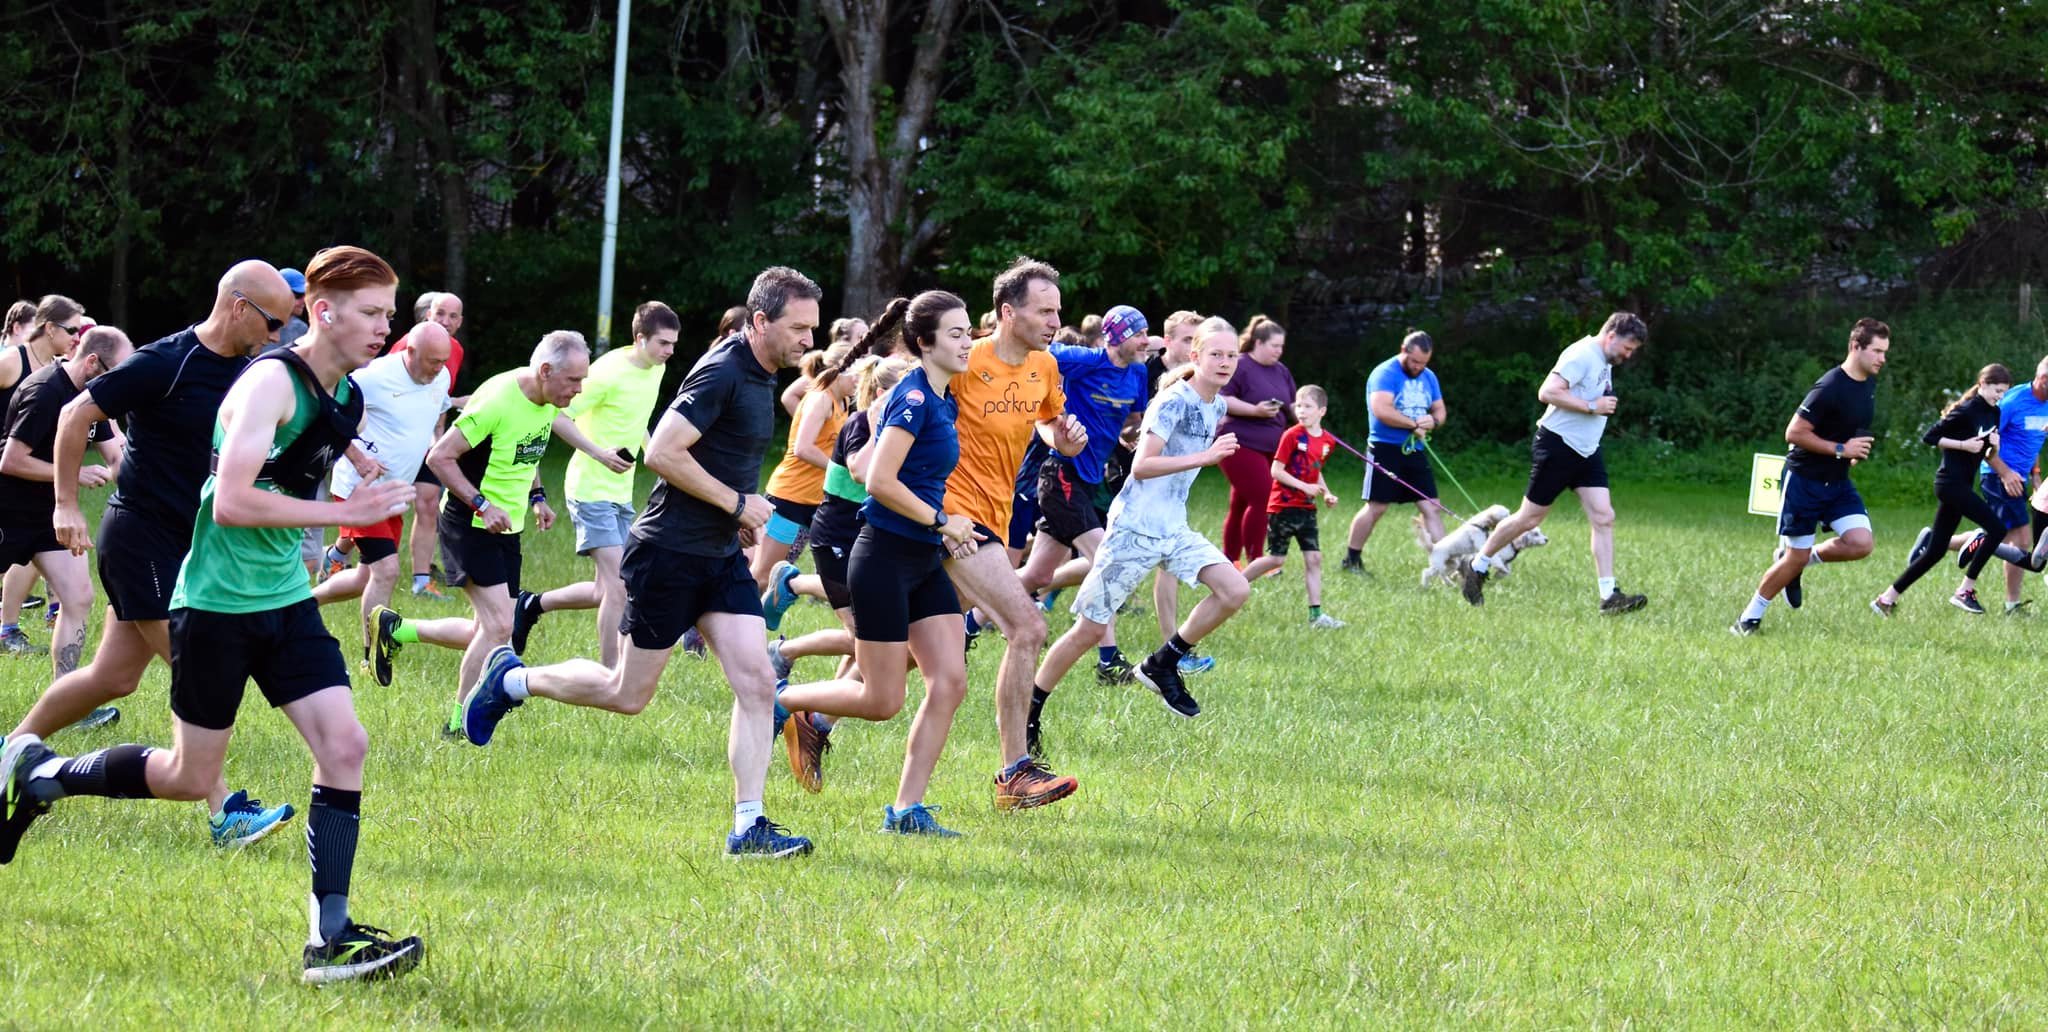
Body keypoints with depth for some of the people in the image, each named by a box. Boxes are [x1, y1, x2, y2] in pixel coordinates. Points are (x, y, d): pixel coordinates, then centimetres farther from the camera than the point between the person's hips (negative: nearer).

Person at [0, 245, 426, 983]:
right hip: (217, 603, -7)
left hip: (285, 599, 7)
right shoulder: (273, 383, -19)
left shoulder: (347, 399, 7)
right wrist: (343, 513, -25)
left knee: (343, 746, -8)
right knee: (190, 779, 3)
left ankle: (329, 937, -7)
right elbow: (230, 503, -27)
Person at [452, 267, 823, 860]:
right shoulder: (722, 373, -18)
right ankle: (513, 681, 24)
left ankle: (748, 829, -4)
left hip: (721, 556, 8)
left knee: (757, 684, -4)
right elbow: (662, 453, -25)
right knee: (628, 695, 2)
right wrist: (737, 503, -19)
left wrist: (742, 514, 12)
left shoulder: (760, 376, 11)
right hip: (669, 554, -8)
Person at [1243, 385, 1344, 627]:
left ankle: (1316, 614, 1)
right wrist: (1304, 487, -20)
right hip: (1283, 505, -6)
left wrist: (1326, 494, 5)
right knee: (1276, 558, -1)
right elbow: (1276, 471, -14)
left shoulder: (1327, 441, 6)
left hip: (1306, 508, 6)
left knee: (1313, 558, 0)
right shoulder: (1292, 436, -12)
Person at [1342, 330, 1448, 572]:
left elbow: (1440, 410, 18)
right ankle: (1351, 560, 10)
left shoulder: (1428, 377, 13)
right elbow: (1381, 410, -24)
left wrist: (1433, 421, -7)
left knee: (1432, 508, 0)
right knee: (1376, 507, -3)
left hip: (1414, 451, 7)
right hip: (1386, 450, -7)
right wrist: (1414, 425, -17)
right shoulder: (1385, 374, -11)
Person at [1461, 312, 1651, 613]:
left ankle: (1609, 596, -7)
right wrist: (1592, 407, -23)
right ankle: (1478, 567, 19)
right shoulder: (1582, 355, -17)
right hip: (1557, 446, -9)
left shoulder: (1604, 361, 13)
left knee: (1603, 517, -3)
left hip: (1587, 452, 9)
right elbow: (1547, 392, -27)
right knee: (1530, 518, 1)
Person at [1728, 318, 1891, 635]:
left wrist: (1855, 452, 7)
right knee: (1796, 557, -3)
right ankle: (1749, 618, 15)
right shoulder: (1830, 388, -23)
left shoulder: (1869, 384, 4)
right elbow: (1794, 433, -22)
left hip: (1838, 482, 7)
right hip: (1805, 481, -7)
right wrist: (1841, 449, -22)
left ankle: (1805, 559, 15)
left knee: (1860, 543, -12)